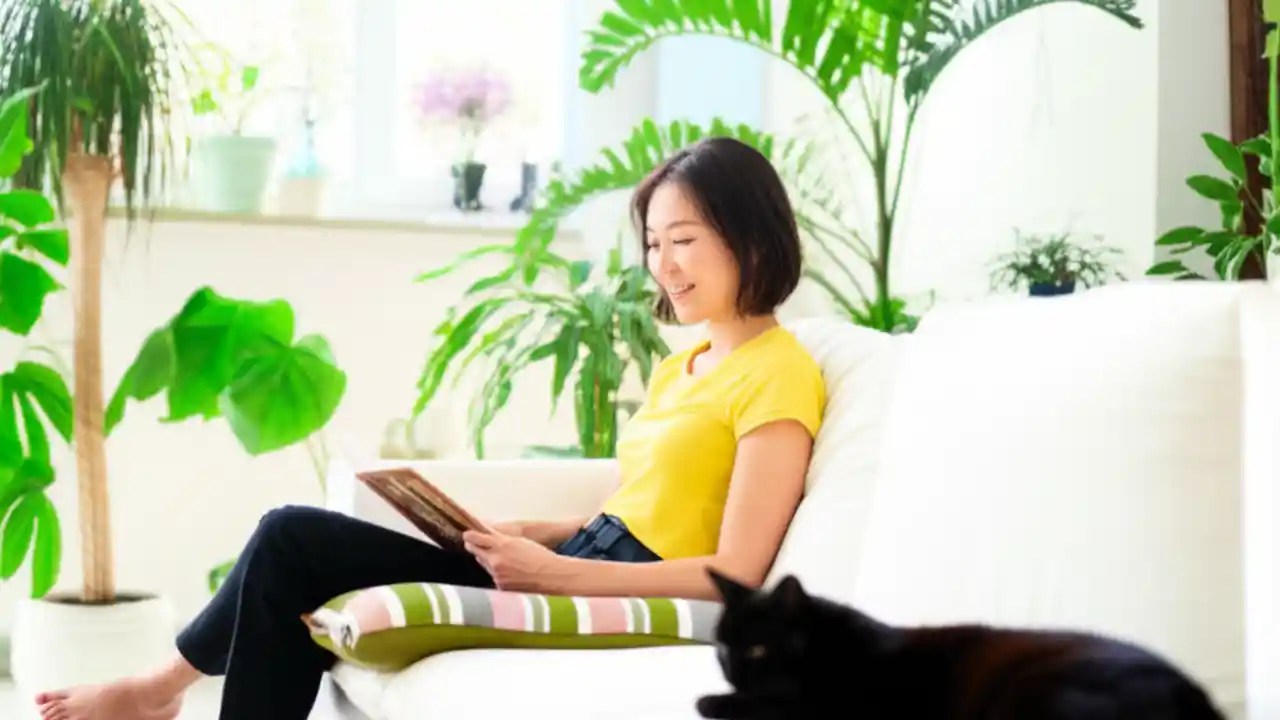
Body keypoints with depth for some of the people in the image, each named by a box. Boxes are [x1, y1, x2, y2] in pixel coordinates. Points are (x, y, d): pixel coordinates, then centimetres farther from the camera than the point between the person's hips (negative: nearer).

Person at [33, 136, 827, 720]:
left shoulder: (778, 375, -12)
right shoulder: (679, 368, 18)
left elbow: (735, 574, -18)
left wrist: (552, 569, -20)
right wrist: (524, 535, 1)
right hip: (571, 574, 9)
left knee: (295, 551, -3)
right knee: (293, 536, 1)